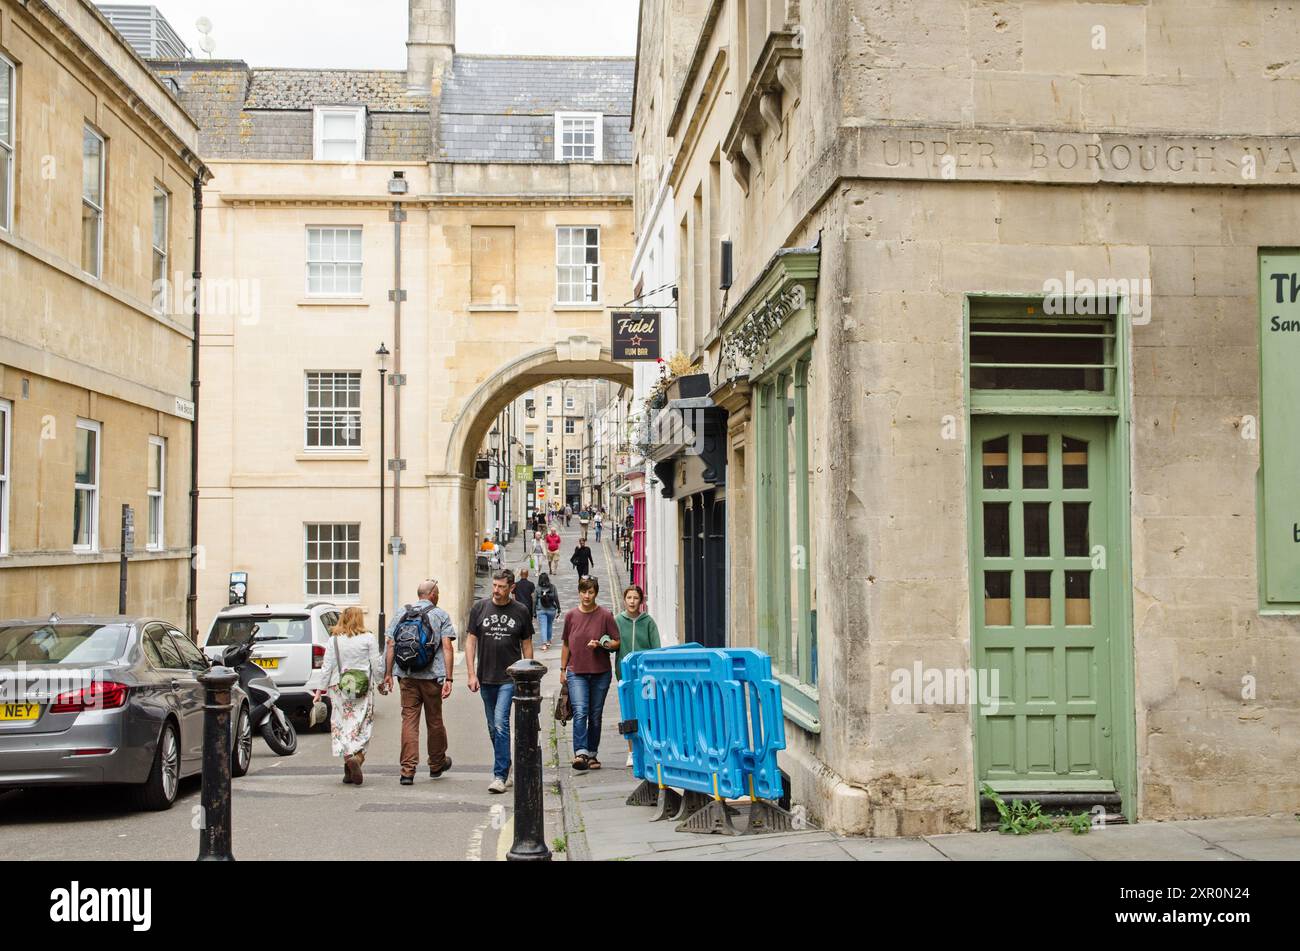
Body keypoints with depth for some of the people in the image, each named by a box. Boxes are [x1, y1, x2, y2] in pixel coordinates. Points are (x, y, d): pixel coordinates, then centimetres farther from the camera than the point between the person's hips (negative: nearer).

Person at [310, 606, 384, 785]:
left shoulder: (333, 640, 2)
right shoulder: (368, 639, -2)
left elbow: (327, 667, 1)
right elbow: (377, 664, -1)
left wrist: (320, 689, 6)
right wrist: (379, 683, 12)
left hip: (338, 688, 2)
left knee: (342, 724, 8)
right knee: (361, 725, 0)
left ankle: (348, 758, 2)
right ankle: (356, 757, -20)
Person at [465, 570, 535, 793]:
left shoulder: (521, 612, 1)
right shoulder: (479, 608, 3)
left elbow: (527, 645, 8)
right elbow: (470, 641, 5)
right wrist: (471, 674, -2)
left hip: (510, 678, -3)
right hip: (486, 678, 3)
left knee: (501, 723, -15)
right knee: (493, 727, 12)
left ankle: (500, 775, -13)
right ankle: (505, 767, 28)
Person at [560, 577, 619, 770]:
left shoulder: (605, 615, -1)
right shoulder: (571, 616, 5)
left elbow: (617, 642, 3)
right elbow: (566, 644, 14)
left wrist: (600, 644, -15)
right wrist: (562, 669, 13)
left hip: (600, 673, 0)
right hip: (576, 672, 0)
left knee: (595, 716, 7)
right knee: (580, 712, -14)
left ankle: (592, 754, 18)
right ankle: (580, 753, -21)